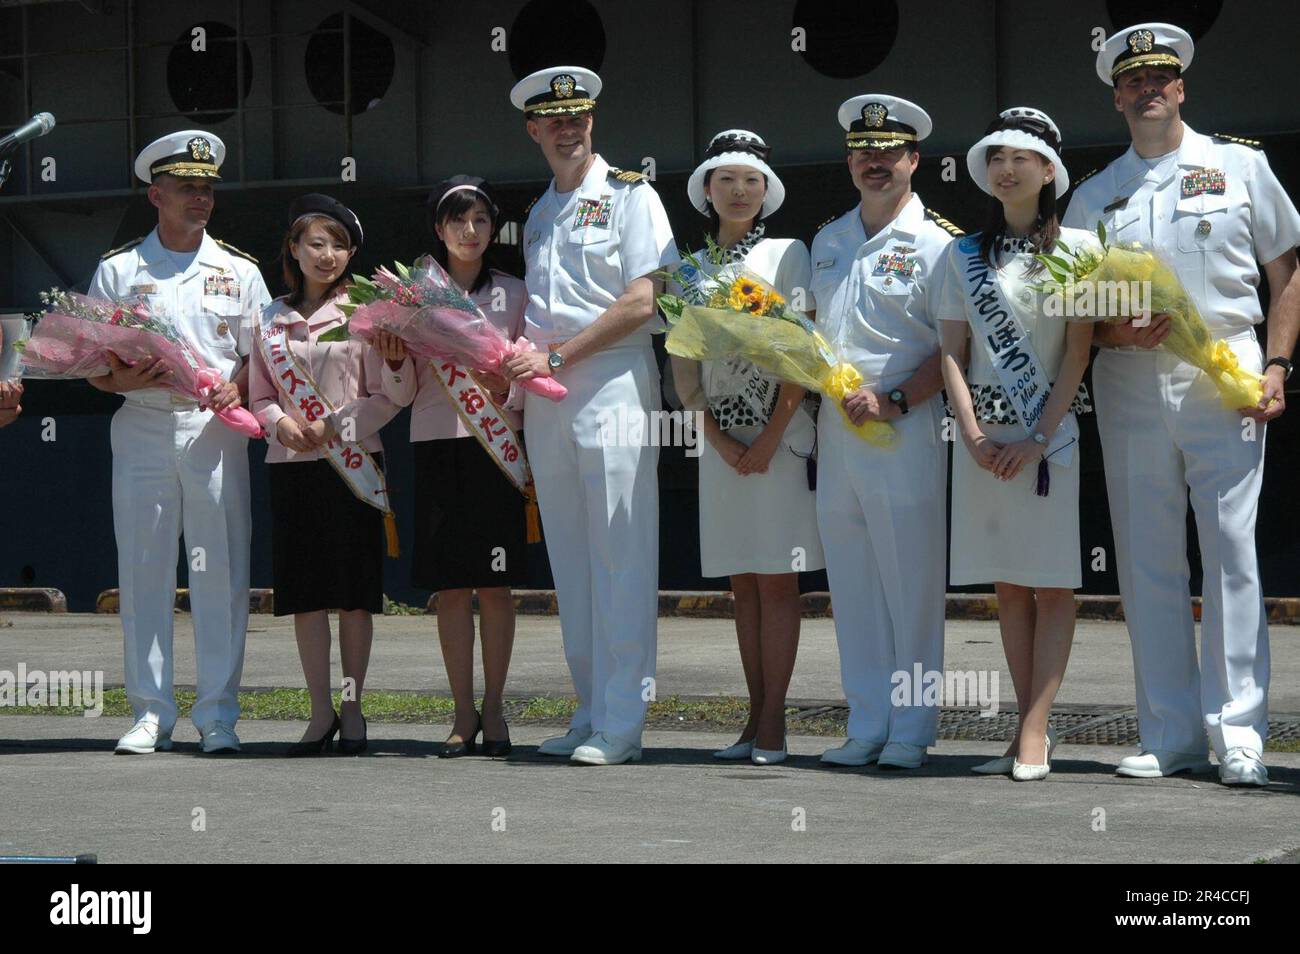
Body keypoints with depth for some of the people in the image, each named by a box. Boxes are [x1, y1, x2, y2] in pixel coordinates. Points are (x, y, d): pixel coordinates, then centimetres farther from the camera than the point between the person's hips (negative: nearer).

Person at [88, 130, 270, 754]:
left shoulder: (239, 271, 13)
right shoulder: (117, 270, 10)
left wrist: (236, 389, -10)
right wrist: (129, 379, -13)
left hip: (217, 432, 0)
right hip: (142, 429, 0)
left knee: (221, 573, -2)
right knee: (142, 570, 0)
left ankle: (217, 714, 4)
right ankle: (150, 712, 7)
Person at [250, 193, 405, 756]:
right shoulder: (272, 318, 10)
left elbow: (387, 397, -2)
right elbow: (260, 396, 12)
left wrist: (334, 426, -14)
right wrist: (282, 423, -9)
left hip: (352, 461, -3)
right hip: (291, 463, 3)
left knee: (354, 592, 0)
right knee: (304, 592, 4)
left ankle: (352, 706, 11)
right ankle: (321, 711, 11)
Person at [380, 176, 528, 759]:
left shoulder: (512, 294, 8)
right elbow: (402, 394, 8)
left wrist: (507, 399, -13)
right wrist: (394, 358, -11)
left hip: (495, 444, 0)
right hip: (435, 442, 1)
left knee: (496, 583, -1)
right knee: (450, 584, 0)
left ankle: (493, 709, 7)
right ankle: (463, 714, 6)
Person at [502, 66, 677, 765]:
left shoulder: (629, 195, 0)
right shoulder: (538, 215, 21)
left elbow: (641, 300, -9)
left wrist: (557, 355, -11)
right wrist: (518, 356, 2)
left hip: (613, 382, -7)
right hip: (546, 394, 7)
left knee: (621, 556, -9)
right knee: (569, 559, 6)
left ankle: (621, 722, -9)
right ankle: (590, 714, 11)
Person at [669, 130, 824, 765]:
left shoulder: (786, 254, 2)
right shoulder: (691, 268, 13)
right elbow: (684, 365, 10)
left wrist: (771, 438, -11)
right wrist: (719, 438, -4)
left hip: (781, 432, -4)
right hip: (721, 439, 4)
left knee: (776, 579, -7)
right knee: (743, 582, 5)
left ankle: (773, 724, -6)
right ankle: (756, 720, 7)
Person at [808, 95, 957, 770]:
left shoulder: (936, 242, -3)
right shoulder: (828, 241, 17)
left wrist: (893, 400, -17)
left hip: (905, 428, -6)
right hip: (834, 427, 6)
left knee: (911, 581, -3)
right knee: (851, 581, 7)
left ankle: (911, 732, 3)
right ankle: (867, 726, 14)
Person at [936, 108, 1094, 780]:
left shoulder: (1076, 249, 1)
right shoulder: (962, 257, 11)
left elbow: (1077, 351, -4)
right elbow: (952, 353, 7)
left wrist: (1039, 438, -12)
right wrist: (973, 435, -7)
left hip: (1052, 430, -4)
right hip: (985, 431, 4)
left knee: (1052, 584, -6)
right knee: (1007, 584, 4)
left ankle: (1035, 733, -8)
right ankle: (1030, 730, 7)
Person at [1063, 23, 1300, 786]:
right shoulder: (1094, 195, 15)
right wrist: (1114, 334, -7)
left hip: (1224, 374, -3)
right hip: (1131, 381, 3)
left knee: (1232, 550, -8)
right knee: (1147, 560, 2)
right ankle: (1172, 737, 8)